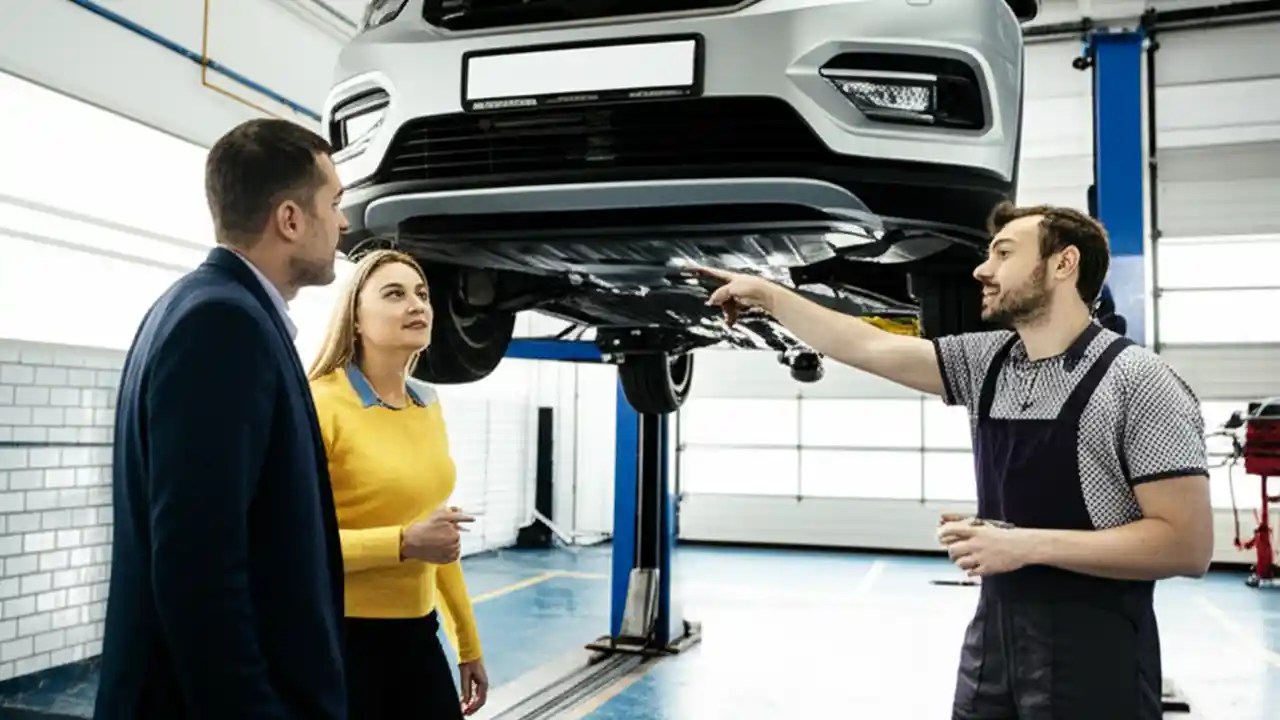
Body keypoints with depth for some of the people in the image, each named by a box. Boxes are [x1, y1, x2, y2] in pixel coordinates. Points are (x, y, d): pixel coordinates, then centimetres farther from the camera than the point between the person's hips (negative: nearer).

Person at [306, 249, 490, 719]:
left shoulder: (429, 407, 7)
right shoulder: (321, 404, -14)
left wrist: (468, 645, 18)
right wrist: (402, 542, -24)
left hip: (418, 636, 6)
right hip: (343, 638, -6)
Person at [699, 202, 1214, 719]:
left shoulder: (1138, 382, -12)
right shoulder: (986, 360, 5)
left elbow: (1187, 546, -15)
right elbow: (870, 347, 8)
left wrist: (1029, 545, -20)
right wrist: (768, 296, 11)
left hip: (1091, 654, -5)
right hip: (993, 639, 5)